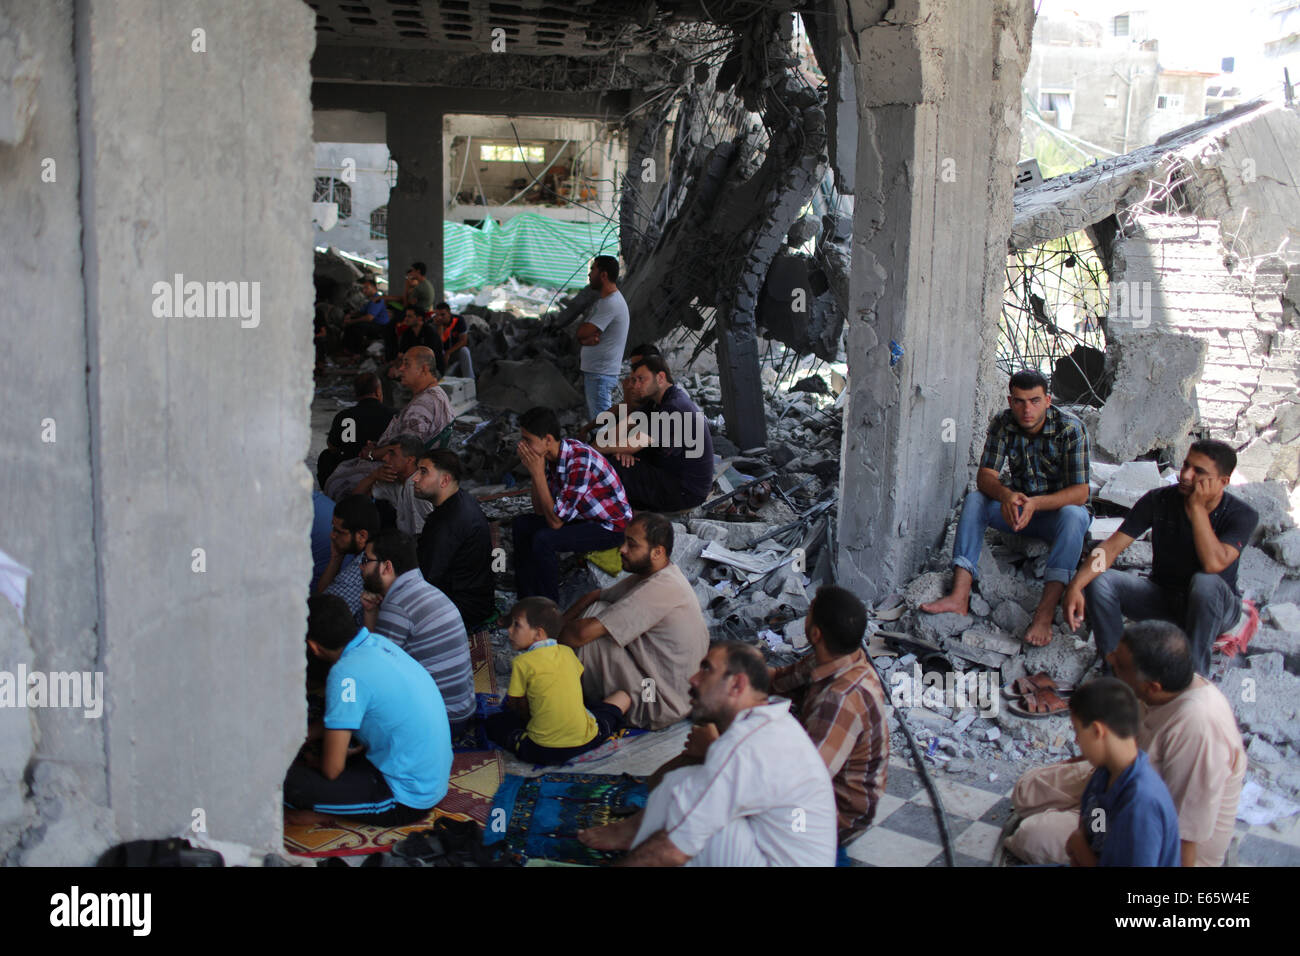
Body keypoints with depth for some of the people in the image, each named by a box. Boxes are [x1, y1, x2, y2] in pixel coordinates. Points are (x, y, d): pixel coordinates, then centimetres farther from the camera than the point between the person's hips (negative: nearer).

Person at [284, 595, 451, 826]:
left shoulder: (347, 674, -23)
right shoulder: (376, 642, 2)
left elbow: (332, 769, -18)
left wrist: (312, 761, 4)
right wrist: (313, 732, 16)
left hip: (407, 801, -9)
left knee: (285, 779, -19)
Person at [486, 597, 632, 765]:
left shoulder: (522, 663, -7)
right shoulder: (567, 652, 8)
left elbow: (520, 708, 1)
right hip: (586, 741, 4)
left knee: (494, 722, 20)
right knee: (623, 696, 25)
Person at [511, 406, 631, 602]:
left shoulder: (579, 461, -31)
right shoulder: (551, 455, -5)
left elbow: (555, 521, -29)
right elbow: (540, 511, -1)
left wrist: (537, 473, -28)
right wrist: (534, 472, -14)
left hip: (612, 527, -9)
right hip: (584, 517, 9)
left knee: (543, 540, -25)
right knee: (522, 525, 5)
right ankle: (526, 600, 13)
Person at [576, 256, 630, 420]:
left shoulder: (611, 303, -17)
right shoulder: (604, 300, 17)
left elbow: (582, 331, -21)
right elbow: (582, 334, 12)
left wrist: (584, 334, 2)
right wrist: (586, 339, -10)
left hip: (601, 374, -10)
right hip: (594, 370, 10)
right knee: (594, 416, 16)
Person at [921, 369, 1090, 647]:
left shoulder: (1071, 429, -18)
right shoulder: (1003, 424, -7)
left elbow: (1080, 492, -23)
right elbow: (985, 475, -13)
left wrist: (1036, 503, -41)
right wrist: (1006, 495, -37)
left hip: (1058, 509, -4)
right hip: (1019, 504, 4)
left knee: (1072, 516, -37)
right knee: (974, 500, -21)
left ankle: (1044, 615, -45)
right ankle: (960, 597, -32)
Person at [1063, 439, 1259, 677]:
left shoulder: (1242, 515, -17)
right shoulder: (1159, 500, -10)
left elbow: (1213, 564, -34)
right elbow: (1112, 546, -16)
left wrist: (1197, 507, -29)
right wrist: (1076, 586, -30)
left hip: (1214, 603, -3)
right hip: (1163, 598, 3)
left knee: (1205, 583, -38)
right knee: (1099, 582, -22)